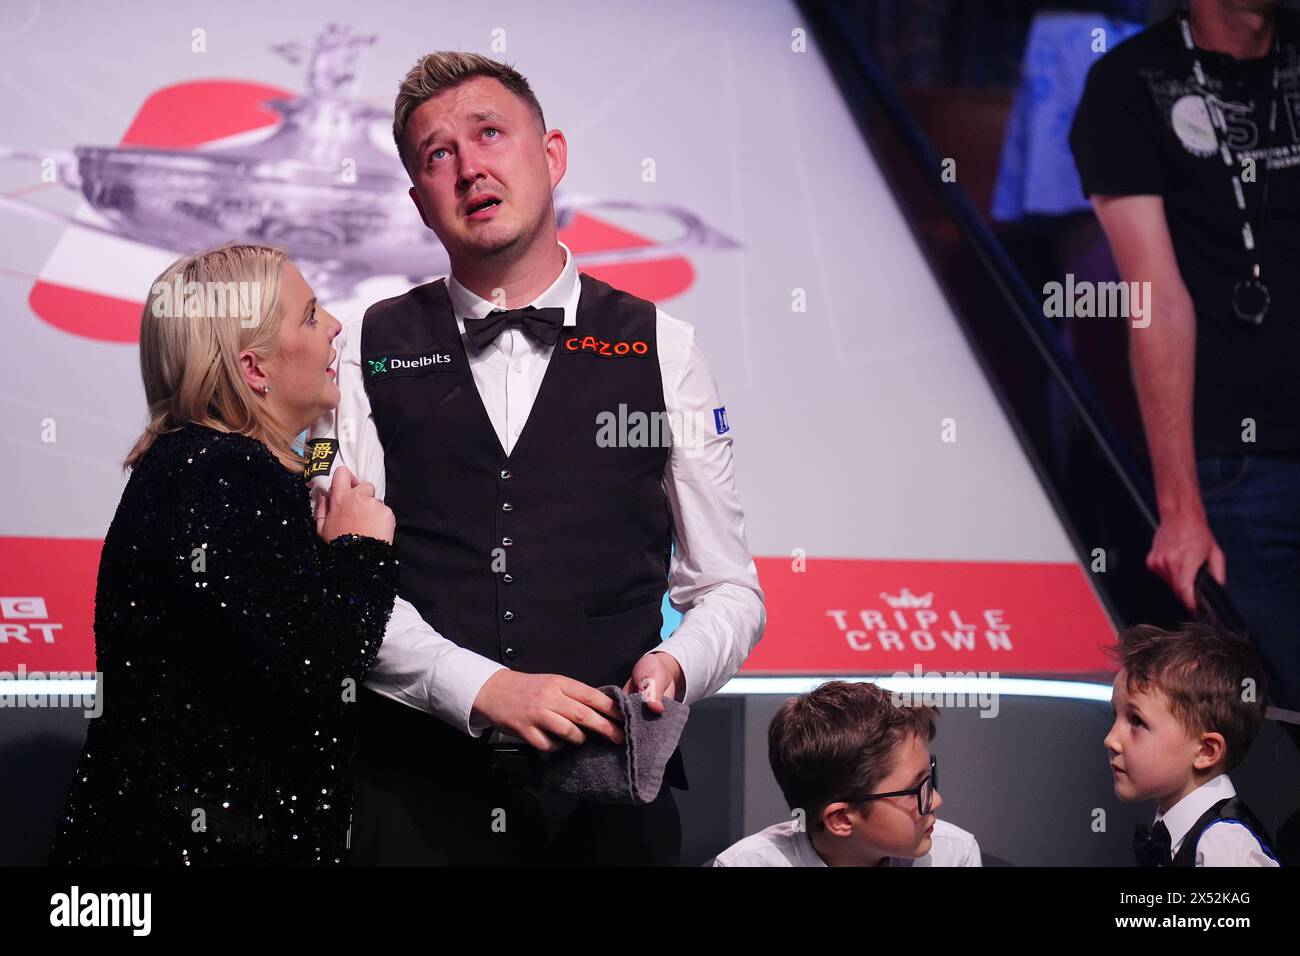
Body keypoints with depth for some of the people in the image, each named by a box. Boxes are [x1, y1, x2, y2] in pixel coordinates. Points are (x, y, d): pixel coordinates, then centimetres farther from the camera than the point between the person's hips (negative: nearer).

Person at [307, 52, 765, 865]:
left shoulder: (663, 352, 7)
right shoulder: (370, 355, 6)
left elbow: (730, 589, 10)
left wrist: (675, 667, -12)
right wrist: (483, 689, -17)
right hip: (412, 790, 0)